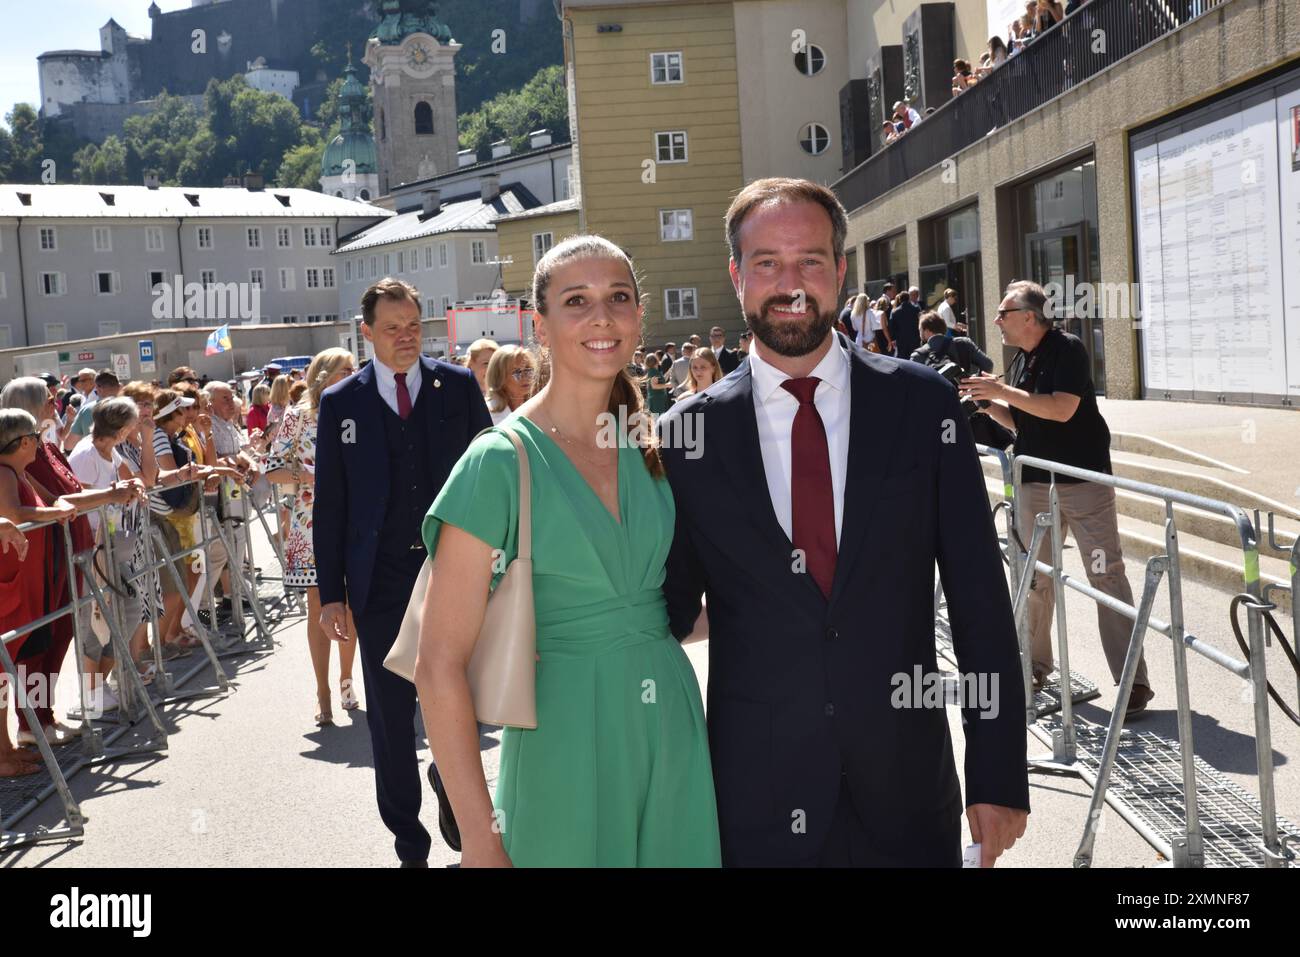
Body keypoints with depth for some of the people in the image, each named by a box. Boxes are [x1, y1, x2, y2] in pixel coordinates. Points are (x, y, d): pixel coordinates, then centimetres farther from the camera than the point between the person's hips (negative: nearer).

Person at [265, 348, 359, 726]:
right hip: (313, 521, -3)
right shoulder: (298, 417, -2)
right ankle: (323, 694, 7)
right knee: (319, 605, 0)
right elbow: (272, 469, -3)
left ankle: (346, 679, 25)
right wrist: (309, 477, -15)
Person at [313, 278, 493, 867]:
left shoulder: (459, 387, 2)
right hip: (381, 583, 0)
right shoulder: (340, 404, 2)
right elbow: (329, 505, 3)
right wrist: (331, 592, 0)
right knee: (390, 722, 8)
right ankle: (409, 841, 23)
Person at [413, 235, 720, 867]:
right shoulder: (500, 463, -14)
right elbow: (440, 668, -15)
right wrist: (481, 840, -16)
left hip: (674, 740, 5)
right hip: (565, 749, -5)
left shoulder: (646, 450, 4)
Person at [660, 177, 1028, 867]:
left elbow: (978, 597, -1)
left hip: (906, 785, 1)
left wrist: (998, 772, -2)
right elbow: (674, 603, 4)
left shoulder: (922, 404, -2)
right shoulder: (690, 434, -2)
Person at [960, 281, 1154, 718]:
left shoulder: (1068, 349, -11)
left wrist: (1003, 392, -21)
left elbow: (1061, 409, -23)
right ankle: (1036, 662, 27)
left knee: (1107, 575, -7)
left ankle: (1134, 681, -5)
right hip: (1035, 483, 7)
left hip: (1084, 480, -7)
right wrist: (987, 403, 1)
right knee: (1034, 575, 12)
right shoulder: (1020, 361, 12)